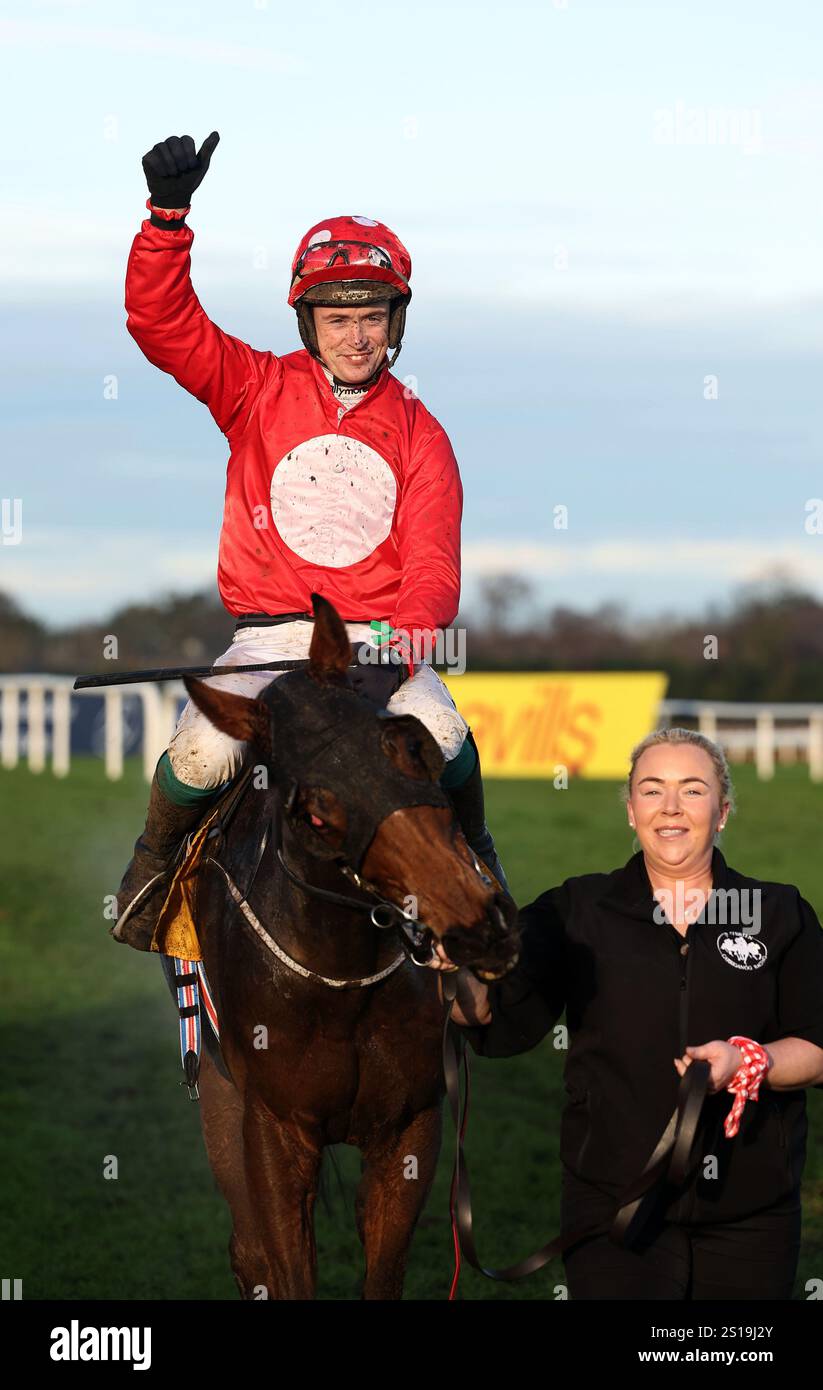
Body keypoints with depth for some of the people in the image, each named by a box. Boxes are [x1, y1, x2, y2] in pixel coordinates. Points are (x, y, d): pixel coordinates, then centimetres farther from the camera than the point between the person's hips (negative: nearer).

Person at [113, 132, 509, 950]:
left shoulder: (418, 434, 6)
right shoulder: (259, 389, 6)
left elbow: (433, 568, -3)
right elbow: (160, 320, -5)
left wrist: (394, 657, -22)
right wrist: (168, 215, -19)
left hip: (379, 636, 0)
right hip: (269, 630, 0)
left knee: (441, 735, -29)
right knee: (204, 754, -28)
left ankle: (474, 864, 3)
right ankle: (156, 863, 7)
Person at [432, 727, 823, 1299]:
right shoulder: (576, 913, 3)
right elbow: (501, 1024, -2)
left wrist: (745, 1060, -18)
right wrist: (456, 971, -22)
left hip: (749, 1214, 1)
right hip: (614, 1204, -1)